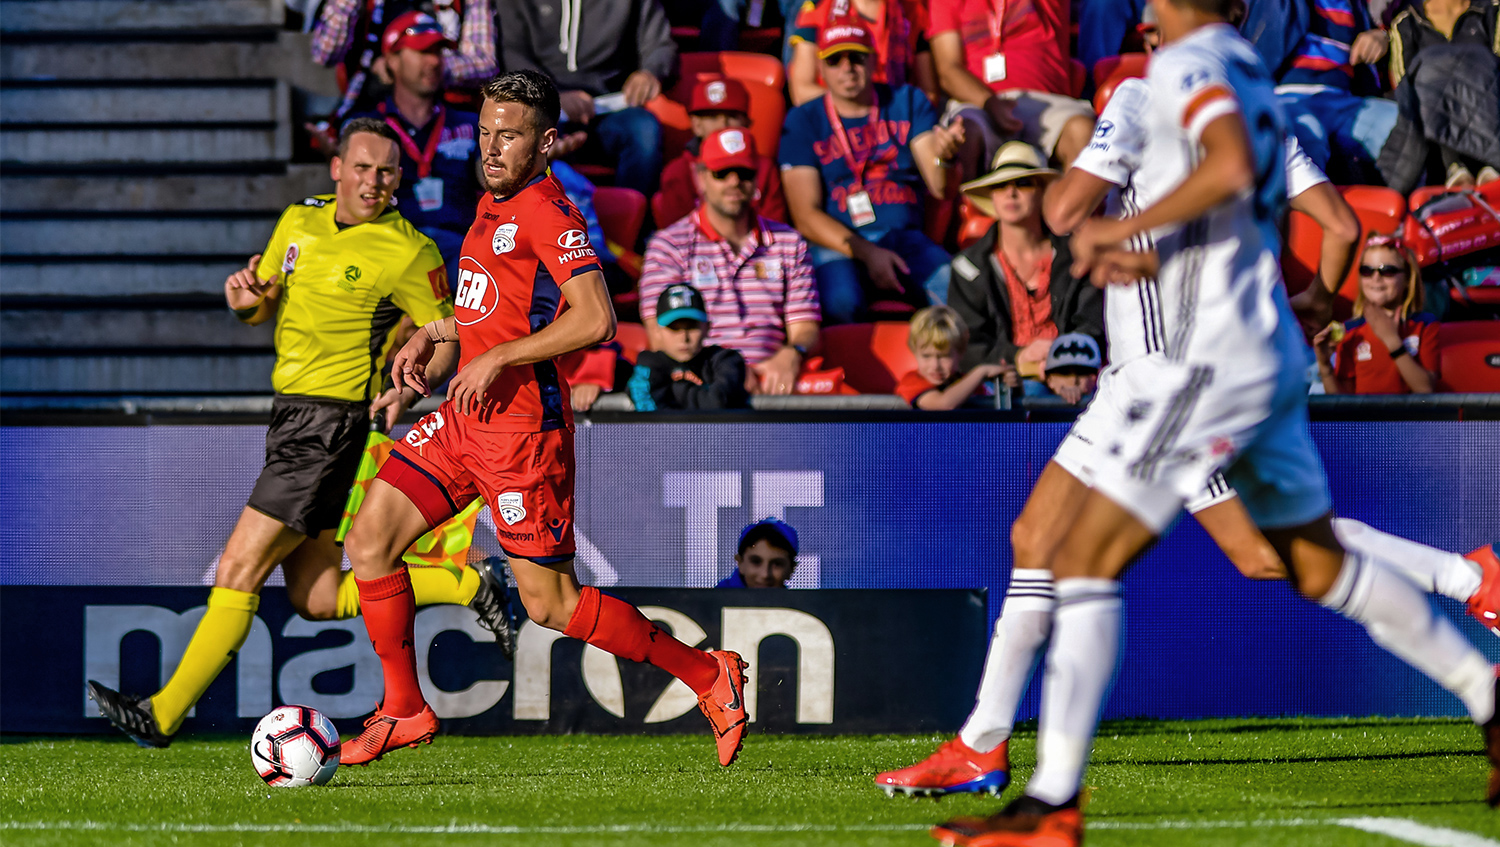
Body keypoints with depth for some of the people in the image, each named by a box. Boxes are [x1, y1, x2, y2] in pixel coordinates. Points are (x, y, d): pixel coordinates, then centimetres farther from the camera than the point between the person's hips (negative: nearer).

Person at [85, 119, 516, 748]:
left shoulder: (408, 254, -10)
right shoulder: (299, 221, 10)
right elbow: (264, 307, 21)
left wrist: (409, 389, -23)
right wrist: (246, 298, -3)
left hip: (333, 423, -8)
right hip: (292, 414, 8)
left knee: (239, 570, -10)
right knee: (318, 601, 11)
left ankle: (163, 716, -6)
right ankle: (467, 588, 23)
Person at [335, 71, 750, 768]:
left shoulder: (547, 212, -15)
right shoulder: (493, 204, 14)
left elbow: (595, 319, -26)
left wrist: (496, 358, -20)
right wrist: (436, 337, 13)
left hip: (523, 424, -9)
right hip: (464, 419, 9)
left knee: (549, 603, -4)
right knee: (369, 541, 1)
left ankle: (708, 675, 8)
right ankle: (403, 709, 12)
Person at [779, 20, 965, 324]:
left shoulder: (908, 102, 14)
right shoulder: (803, 121, 7)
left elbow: (940, 188, 4)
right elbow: (806, 216, -1)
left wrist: (943, 155, -21)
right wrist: (866, 253, -16)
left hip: (905, 239, 2)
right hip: (838, 245, -2)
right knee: (841, 300, -38)